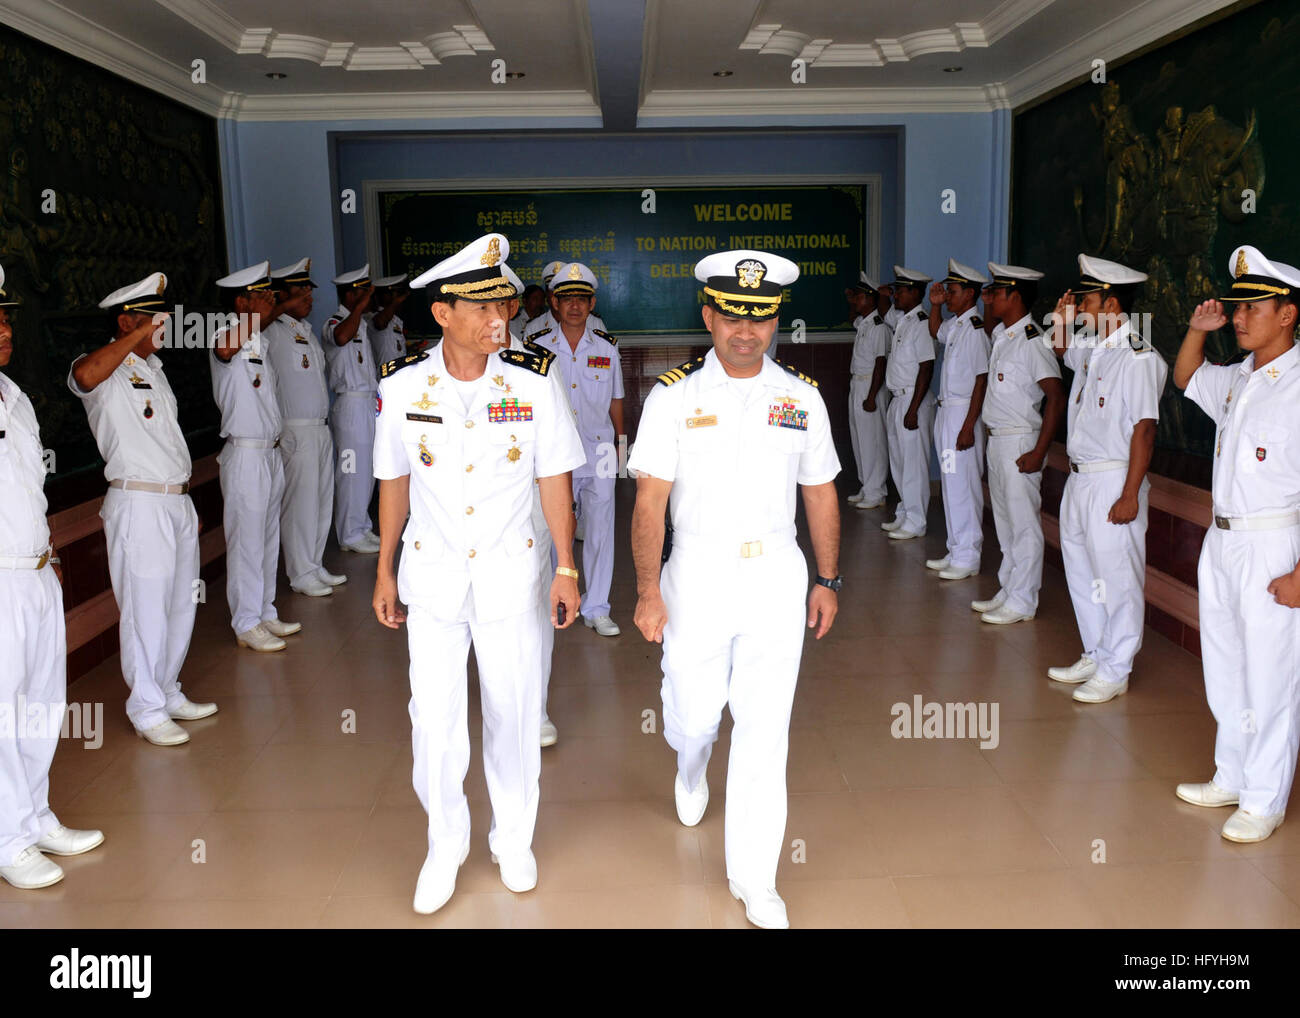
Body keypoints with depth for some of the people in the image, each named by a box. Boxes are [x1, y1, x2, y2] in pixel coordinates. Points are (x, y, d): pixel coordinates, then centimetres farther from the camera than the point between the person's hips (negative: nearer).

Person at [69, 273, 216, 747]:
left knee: (180, 604, 14)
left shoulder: (154, 369, 19)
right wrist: (139, 335, -26)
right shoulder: (107, 372, -7)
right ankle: (147, 710, 8)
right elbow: (84, 376, -35)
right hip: (139, 505, -8)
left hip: (177, 500, 9)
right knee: (145, 609, -3)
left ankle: (169, 694, 28)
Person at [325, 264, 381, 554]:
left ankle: (362, 527, 24)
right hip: (351, 406, -10)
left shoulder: (361, 323, 18)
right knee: (352, 471, -5)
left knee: (366, 470, 14)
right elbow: (341, 337, -38)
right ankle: (351, 534, 4)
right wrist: (360, 306, -30)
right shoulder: (334, 323, -12)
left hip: (369, 403, 10)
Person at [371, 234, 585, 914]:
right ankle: (444, 846, 26)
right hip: (432, 574, 0)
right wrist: (385, 569, 10)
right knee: (433, 718, 3)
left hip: (510, 574, 0)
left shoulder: (533, 383, -8)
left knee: (513, 712, 10)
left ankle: (513, 839, 33)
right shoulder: (402, 387, -5)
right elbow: (394, 482, 6)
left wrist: (566, 568, 0)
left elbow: (555, 478, 0)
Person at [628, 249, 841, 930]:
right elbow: (650, 501, -6)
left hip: (777, 575, 1)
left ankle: (754, 879, 19)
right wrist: (648, 590, -10)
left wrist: (827, 579, 9)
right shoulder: (674, 396, -4)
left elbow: (820, 494, 11)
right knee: (693, 714, 9)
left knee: (764, 730, 3)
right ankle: (692, 767, 49)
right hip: (698, 573, -1)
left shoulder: (801, 398, 4)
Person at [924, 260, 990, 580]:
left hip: (963, 413, -10)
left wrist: (968, 426, -21)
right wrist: (935, 306, 20)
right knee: (950, 483, 14)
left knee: (963, 486, -5)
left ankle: (967, 558, 3)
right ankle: (956, 551, 24)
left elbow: (981, 381, -19)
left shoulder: (976, 328, -16)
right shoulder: (954, 325, 11)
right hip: (946, 410, 10)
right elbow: (936, 332, 37)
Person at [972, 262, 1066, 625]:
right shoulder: (1000, 333, 10)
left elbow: (1056, 397, -20)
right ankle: (1007, 591, 26)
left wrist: (1038, 453, -21)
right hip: (996, 441, 9)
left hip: (1019, 443, -9)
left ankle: (1022, 602, 8)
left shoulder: (1033, 340, -16)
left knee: (1024, 524, 0)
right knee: (1005, 523, 16)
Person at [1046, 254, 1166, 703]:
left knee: (1117, 579, 2)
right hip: (1079, 478, 9)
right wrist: (1061, 320, 12)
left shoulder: (1138, 358, -17)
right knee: (1081, 573, 18)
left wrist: (1129, 495, -21)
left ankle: (1115, 672, 14)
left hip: (1113, 482, -9)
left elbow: (1144, 430, -20)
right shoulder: (1091, 347, 8)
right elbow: (1063, 350, 33)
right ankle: (1094, 657, 32)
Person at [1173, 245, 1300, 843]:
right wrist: (1197, 331, 12)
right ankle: (1231, 777, 32)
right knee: (1224, 671, 17)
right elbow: (1186, 379, 32)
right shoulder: (1237, 380, 9)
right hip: (1221, 543, 8)